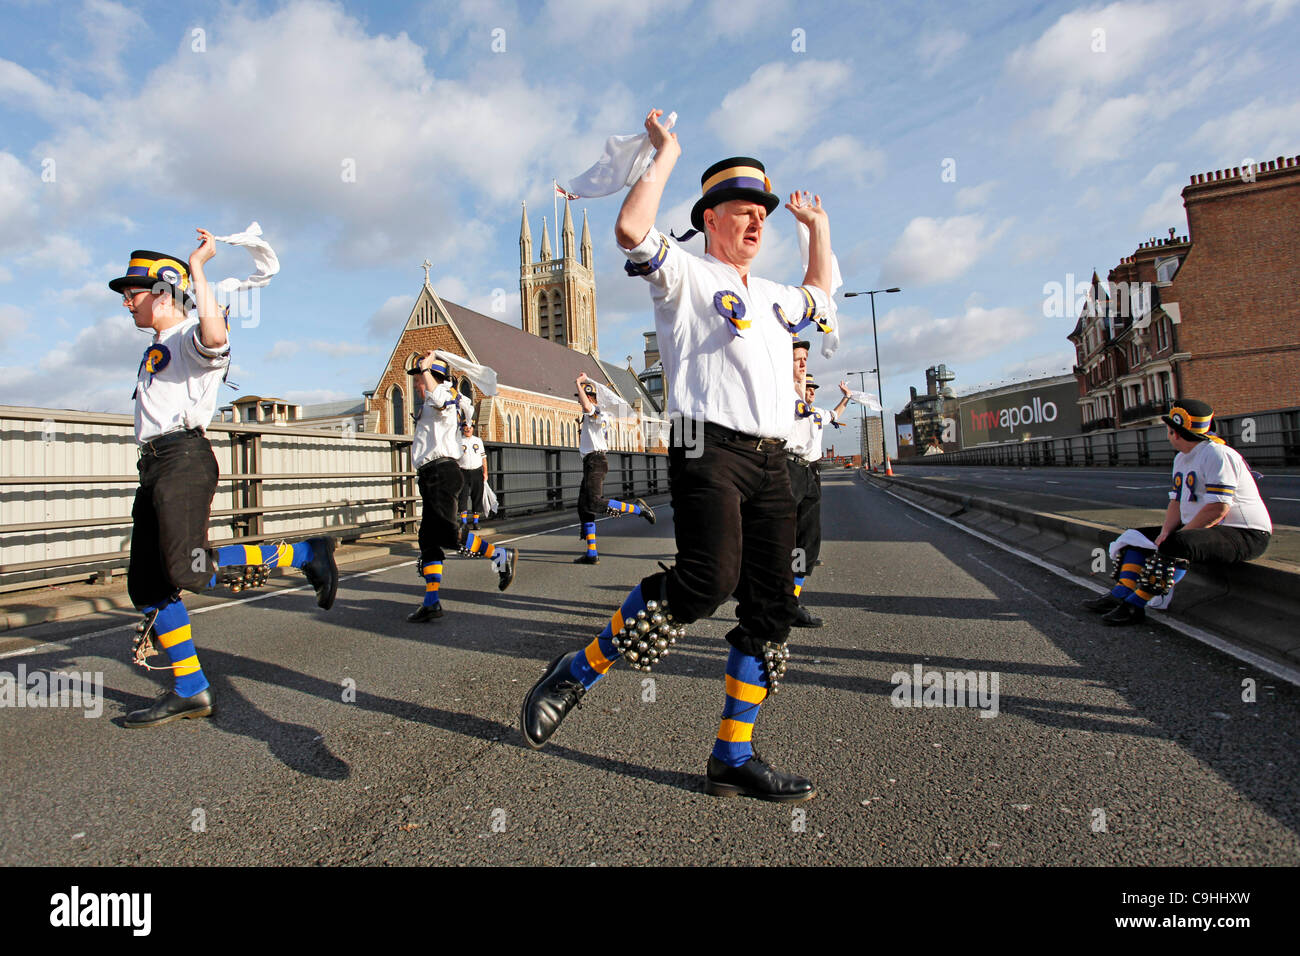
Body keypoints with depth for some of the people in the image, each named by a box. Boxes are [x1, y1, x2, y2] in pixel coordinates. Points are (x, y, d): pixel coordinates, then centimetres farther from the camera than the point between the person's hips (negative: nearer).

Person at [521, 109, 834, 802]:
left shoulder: (773, 295, 28)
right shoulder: (686, 276, 6)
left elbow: (819, 293, 49)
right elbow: (631, 230, -13)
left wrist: (817, 225, 44)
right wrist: (666, 153, -2)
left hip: (771, 461, 8)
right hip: (709, 450, -8)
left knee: (771, 606, 2)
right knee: (706, 579, -28)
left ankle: (732, 758, 13)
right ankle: (577, 672, -7)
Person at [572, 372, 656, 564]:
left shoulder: (595, 411, -8)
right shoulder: (598, 415, 24)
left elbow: (587, 407, -33)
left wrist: (579, 383, -24)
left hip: (595, 462, -10)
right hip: (590, 464, 10)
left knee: (595, 503, -23)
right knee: (584, 507, 6)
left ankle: (637, 508, -10)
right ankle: (592, 554, 7)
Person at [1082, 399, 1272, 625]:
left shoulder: (1217, 454, -18)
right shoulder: (1181, 458, 14)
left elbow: (1218, 509, -25)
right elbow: (1177, 501, 14)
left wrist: (1174, 537, -22)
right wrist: (1165, 532, -4)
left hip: (1246, 534, -10)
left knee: (1176, 546, -34)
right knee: (1138, 536, 5)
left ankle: (1136, 604, -26)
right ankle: (1120, 595, -10)